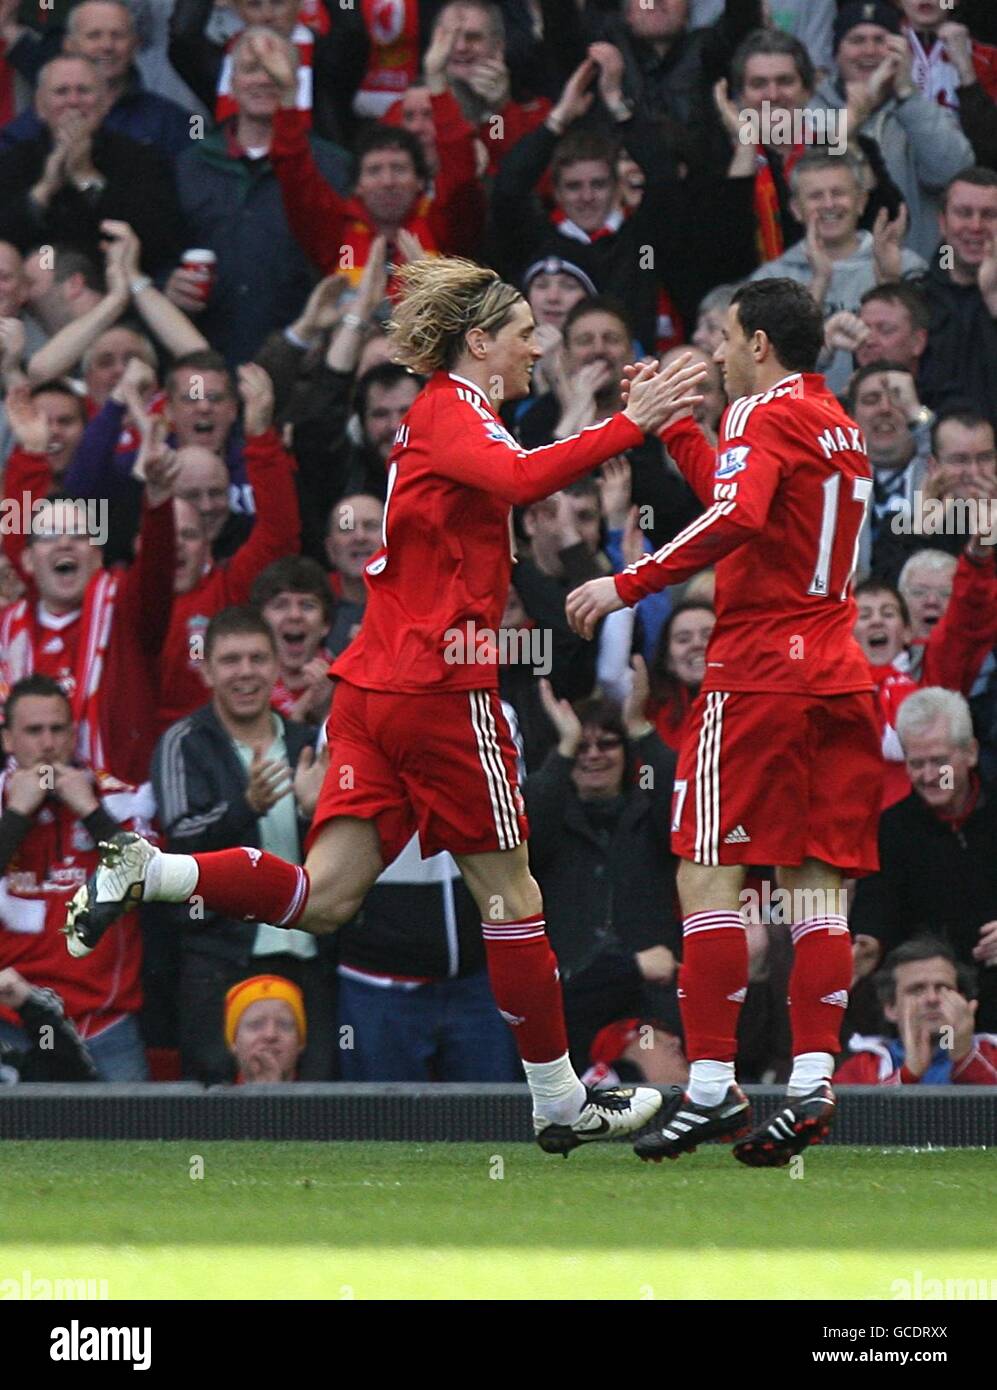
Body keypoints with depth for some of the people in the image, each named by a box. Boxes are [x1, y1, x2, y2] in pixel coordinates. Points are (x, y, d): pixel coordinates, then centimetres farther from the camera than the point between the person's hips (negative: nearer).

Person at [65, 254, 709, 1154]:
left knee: (325, 898, -2)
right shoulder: (453, 412, -10)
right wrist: (629, 425, -32)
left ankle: (146, 874, -17)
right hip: (442, 683, -8)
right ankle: (559, 1102, 11)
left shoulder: (442, 414, 19)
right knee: (507, 886, 3)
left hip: (377, 682, 8)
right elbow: (518, 479, -30)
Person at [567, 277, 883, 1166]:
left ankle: (712, 1085, -8)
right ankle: (813, 1083, -5)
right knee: (820, 882, 3)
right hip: (838, 675, 8)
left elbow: (734, 519, -25)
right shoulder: (839, 427, 18)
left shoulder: (767, 417, -8)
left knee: (708, 873, -4)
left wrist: (627, 585, -23)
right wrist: (672, 424, 33)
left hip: (761, 671, -8)